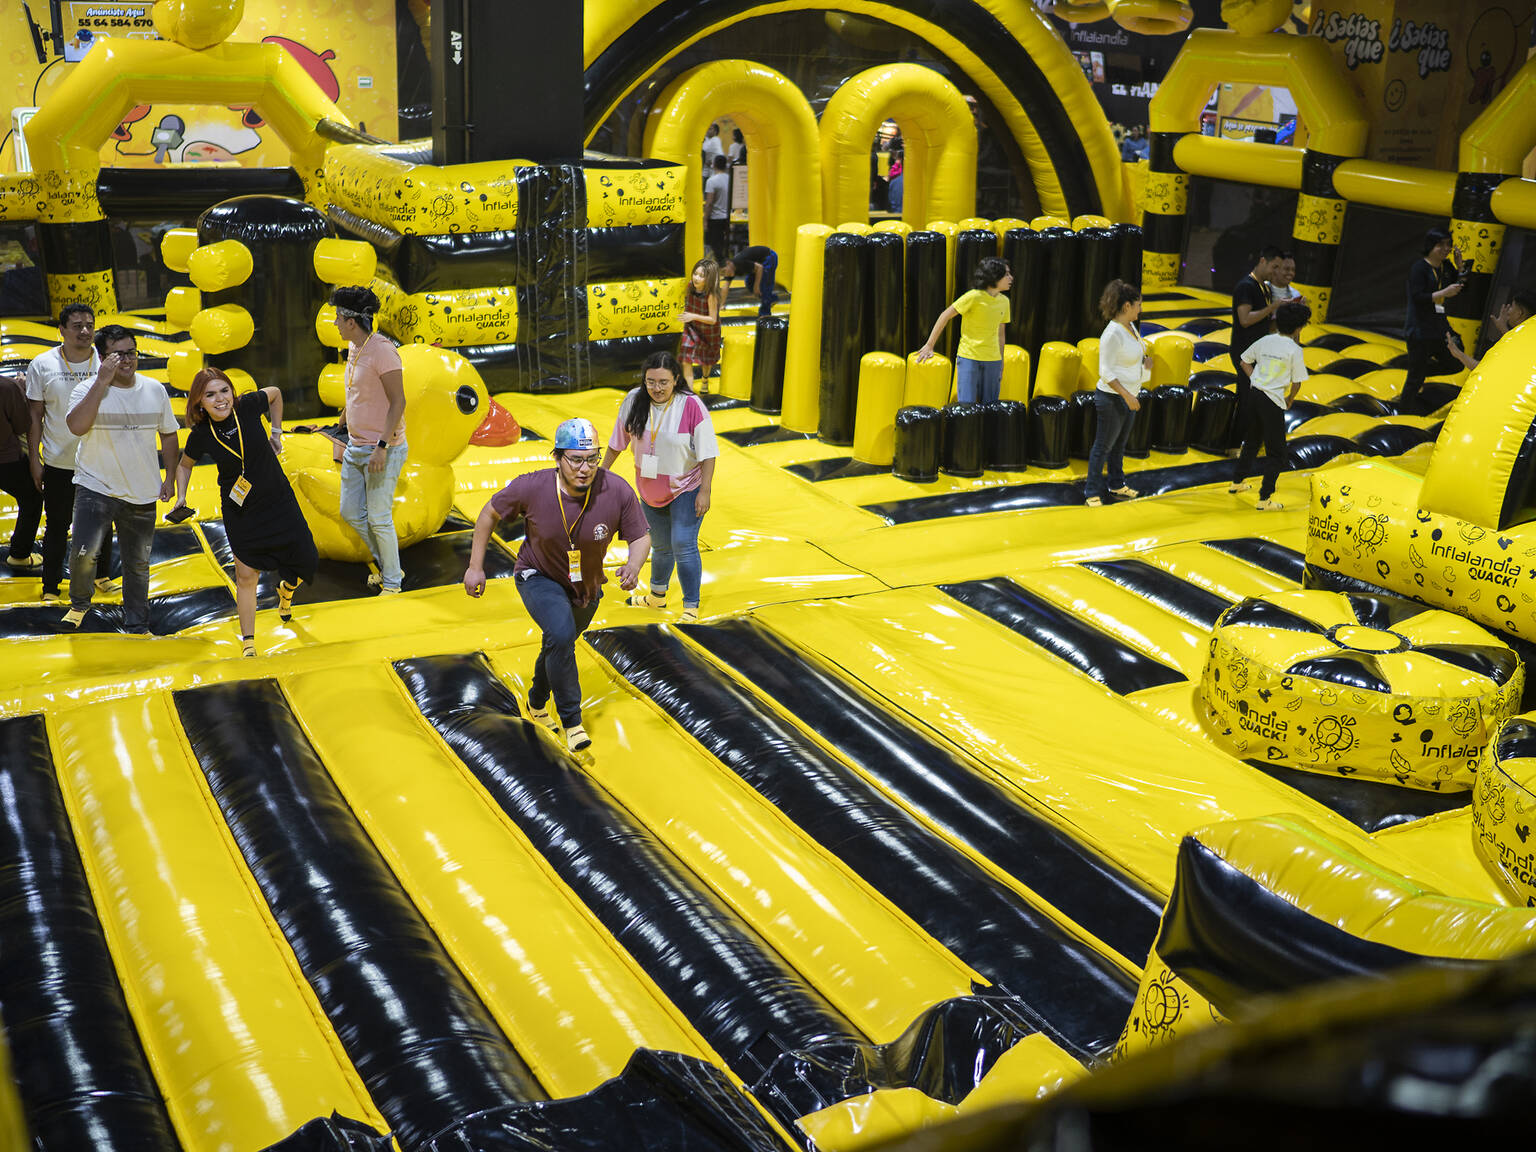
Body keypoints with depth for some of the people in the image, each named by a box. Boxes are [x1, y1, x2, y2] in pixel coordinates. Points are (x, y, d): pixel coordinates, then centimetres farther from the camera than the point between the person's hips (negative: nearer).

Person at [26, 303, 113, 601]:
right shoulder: (42, 366, -7)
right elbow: (35, 417, -1)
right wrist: (34, 460, -2)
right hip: (58, 463, -1)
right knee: (56, 528, 9)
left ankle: (102, 576, 34)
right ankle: (51, 587, 23)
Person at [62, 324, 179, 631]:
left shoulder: (155, 389, 2)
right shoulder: (88, 390, -9)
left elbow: (168, 434, 13)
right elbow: (77, 426, -28)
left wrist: (170, 477, 8)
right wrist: (102, 382, -27)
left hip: (142, 494, 3)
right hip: (96, 487, -3)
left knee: (138, 563, 12)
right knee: (84, 552, -18)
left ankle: (137, 626, 29)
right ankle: (79, 603, 12)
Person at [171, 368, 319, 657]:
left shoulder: (248, 406, -16)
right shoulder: (201, 435, -14)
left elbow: (274, 393, 8)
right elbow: (184, 464, 8)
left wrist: (276, 432, 7)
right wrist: (181, 497, -4)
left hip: (279, 501, 1)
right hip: (240, 512, -1)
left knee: (306, 563, 3)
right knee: (246, 576, 2)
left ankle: (286, 589, 41)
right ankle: (248, 643, 19)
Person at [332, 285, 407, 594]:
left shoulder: (382, 351, -18)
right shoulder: (354, 349, 10)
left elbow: (398, 402, -20)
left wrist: (382, 447, -24)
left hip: (382, 450, -9)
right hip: (355, 448, 9)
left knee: (378, 519, -3)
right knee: (350, 512, 14)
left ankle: (392, 582, 12)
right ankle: (384, 564, 30)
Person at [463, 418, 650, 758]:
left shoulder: (618, 492, -28)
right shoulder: (531, 488, -29)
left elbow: (640, 537, -15)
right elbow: (490, 514, -11)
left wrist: (633, 566, -37)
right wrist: (475, 567, -8)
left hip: (586, 585, 3)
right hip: (539, 578, -3)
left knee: (559, 646, 23)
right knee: (560, 635, -30)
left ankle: (537, 702, 54)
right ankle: (571, 723, -17)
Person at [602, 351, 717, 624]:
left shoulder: (691, 406, -21)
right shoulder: (634, 400, -9)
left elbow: (708, 452, -18)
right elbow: (618, 440, 6)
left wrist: (705, 492, -21)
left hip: (686, 488, -4)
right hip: (650, 490, 4)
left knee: (683, 545, -12)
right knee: (661, 546, 19)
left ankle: (691, 609, -1)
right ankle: (657, 596, 42)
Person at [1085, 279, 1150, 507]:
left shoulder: (1130, 326, 7)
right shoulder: (1112, 333, -22)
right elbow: (1106, 371, -22)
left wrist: (1144, 363, 2)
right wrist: (1127, 395, -25)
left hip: (1128, 396, 9)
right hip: (1112, 397, -9)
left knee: (1120, 443, 21)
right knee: (1103, 446, -1)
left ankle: (1117, 484, 34)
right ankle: (1093, 492, 7)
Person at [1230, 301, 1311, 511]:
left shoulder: (1264, 341, 4)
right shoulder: (1294, 350, -12)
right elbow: (1296, 383, -7)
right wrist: (1289, 400, 11)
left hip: (1254, 395, 6)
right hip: (1273, 401, -6)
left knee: (1251, 441, 25)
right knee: (1276, 453, 1)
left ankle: (1237, 481, 37)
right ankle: (1265, 499, -2)